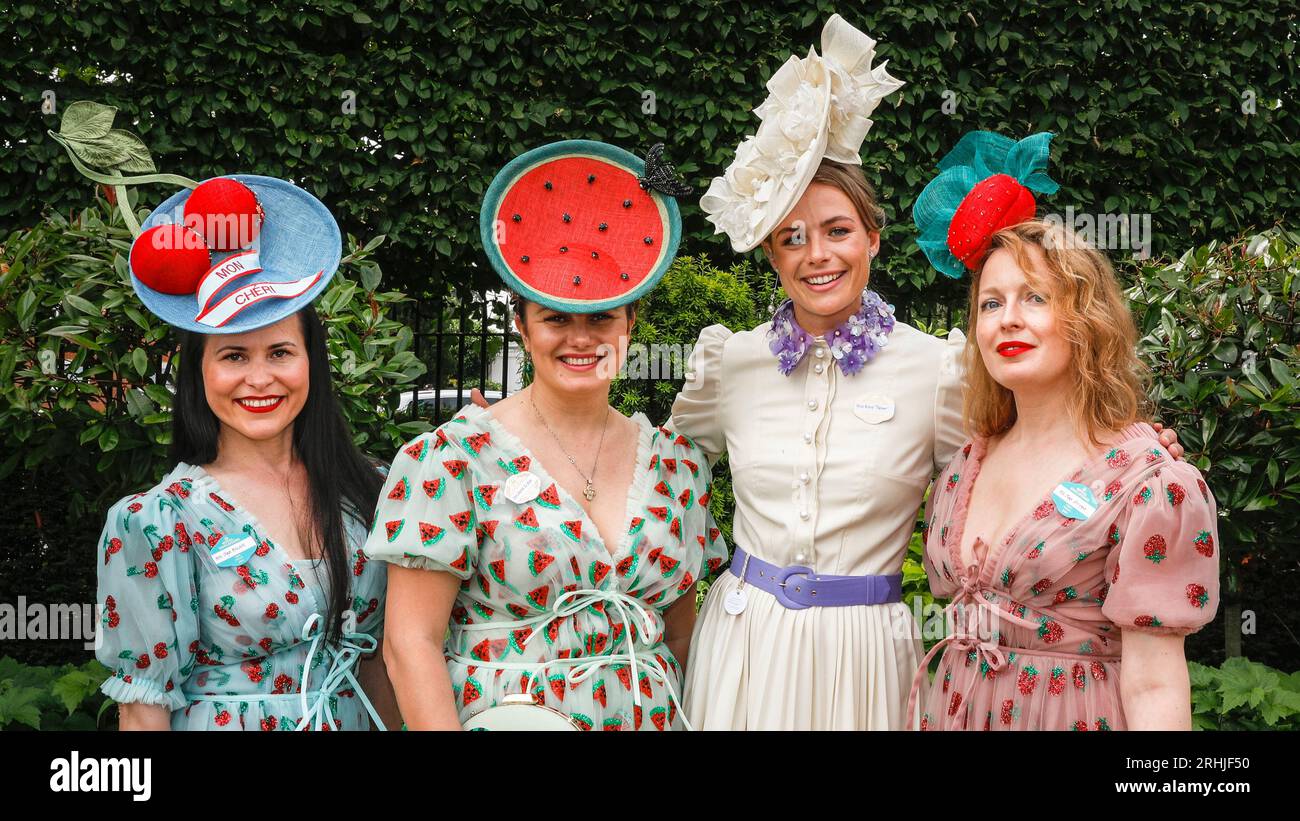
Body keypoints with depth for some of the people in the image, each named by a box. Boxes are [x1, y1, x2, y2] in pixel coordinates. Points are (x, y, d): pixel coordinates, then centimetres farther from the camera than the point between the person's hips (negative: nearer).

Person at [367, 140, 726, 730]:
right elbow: (411, 643, -13)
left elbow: (681, 627, 10)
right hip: (503, 717, -4)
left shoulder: (677, 461, 2)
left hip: (652, 716, 4)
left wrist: (686, 713, 1)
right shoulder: (453, 457, -11)